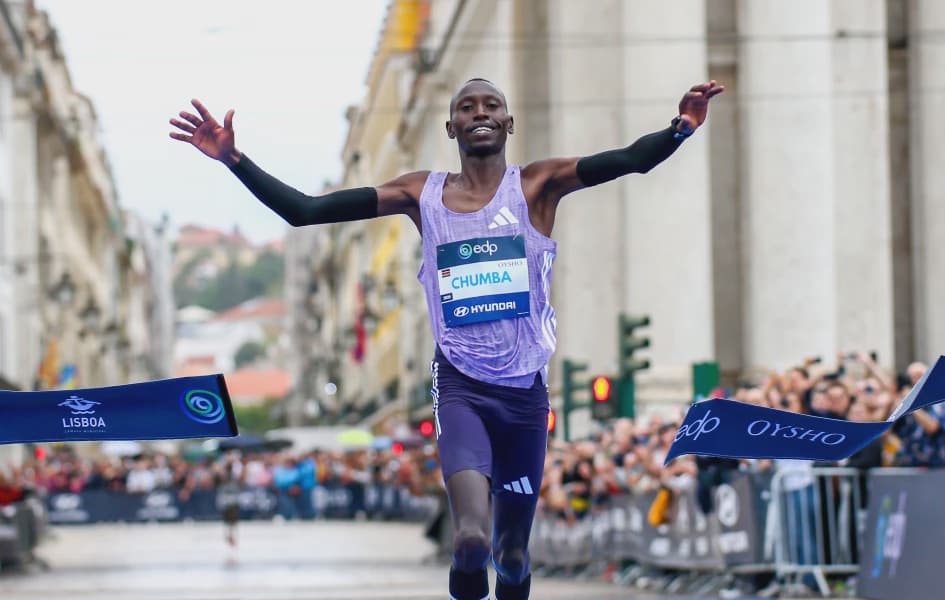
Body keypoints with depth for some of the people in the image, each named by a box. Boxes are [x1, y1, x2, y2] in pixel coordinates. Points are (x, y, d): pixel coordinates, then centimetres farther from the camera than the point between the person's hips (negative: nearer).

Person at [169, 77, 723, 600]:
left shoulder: (536, 185, 0)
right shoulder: (422, 194, 4)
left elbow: (630, 160, -16)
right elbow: (303, 212, 2)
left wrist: (680, 129, -36)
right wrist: (234, 159, -8)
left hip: (525, 388, 1)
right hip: (461, 384, -1)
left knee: (512, 555, 10)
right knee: (471, 539, -24)